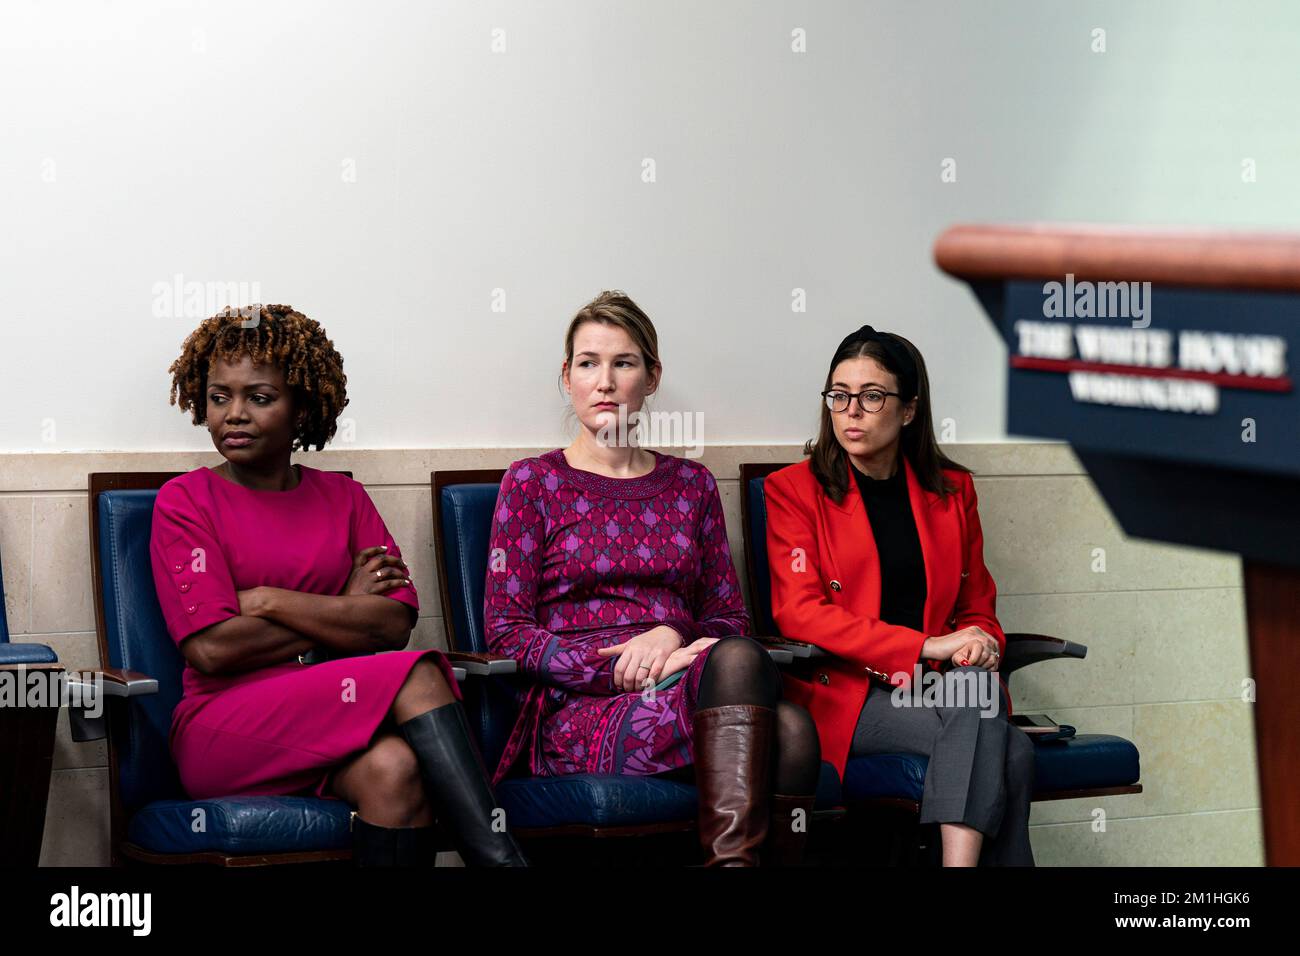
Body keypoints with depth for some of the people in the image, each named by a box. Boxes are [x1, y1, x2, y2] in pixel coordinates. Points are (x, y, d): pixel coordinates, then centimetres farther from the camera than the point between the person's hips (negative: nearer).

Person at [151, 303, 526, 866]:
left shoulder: (343, 499, 17)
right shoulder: (184, 501, 6)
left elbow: (396, 623, 1)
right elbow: (212, 648, -8)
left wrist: (268, 601, -7)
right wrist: (344, 612, -1)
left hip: (335, 721, 3)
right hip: (225, 727, -3)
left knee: (393, 768, -35)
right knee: (417, 678, -28)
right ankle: (497, 855, -31)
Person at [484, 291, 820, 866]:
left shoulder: (691, 485, 21)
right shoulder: (532, 483, 10)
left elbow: (728, 618, 18)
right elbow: (506, 632, 1)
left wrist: (670, 634, -6)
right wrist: (625, 670, -12)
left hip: (681, 680, 4)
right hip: (579, 714, -3)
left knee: (792, 729, -34)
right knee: (736, 664, -36)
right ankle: (736, 859, -41)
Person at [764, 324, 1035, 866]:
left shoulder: (952, 491, 16)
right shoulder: (794, 490, 4)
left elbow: (977, 607, 21)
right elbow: (799, 612, -7)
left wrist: (979, 645, -5)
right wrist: (924, 646, -15)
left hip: (938, 682, 4)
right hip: (842, 691, -4)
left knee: (979, 688, -34)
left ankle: (958, 861, -38)